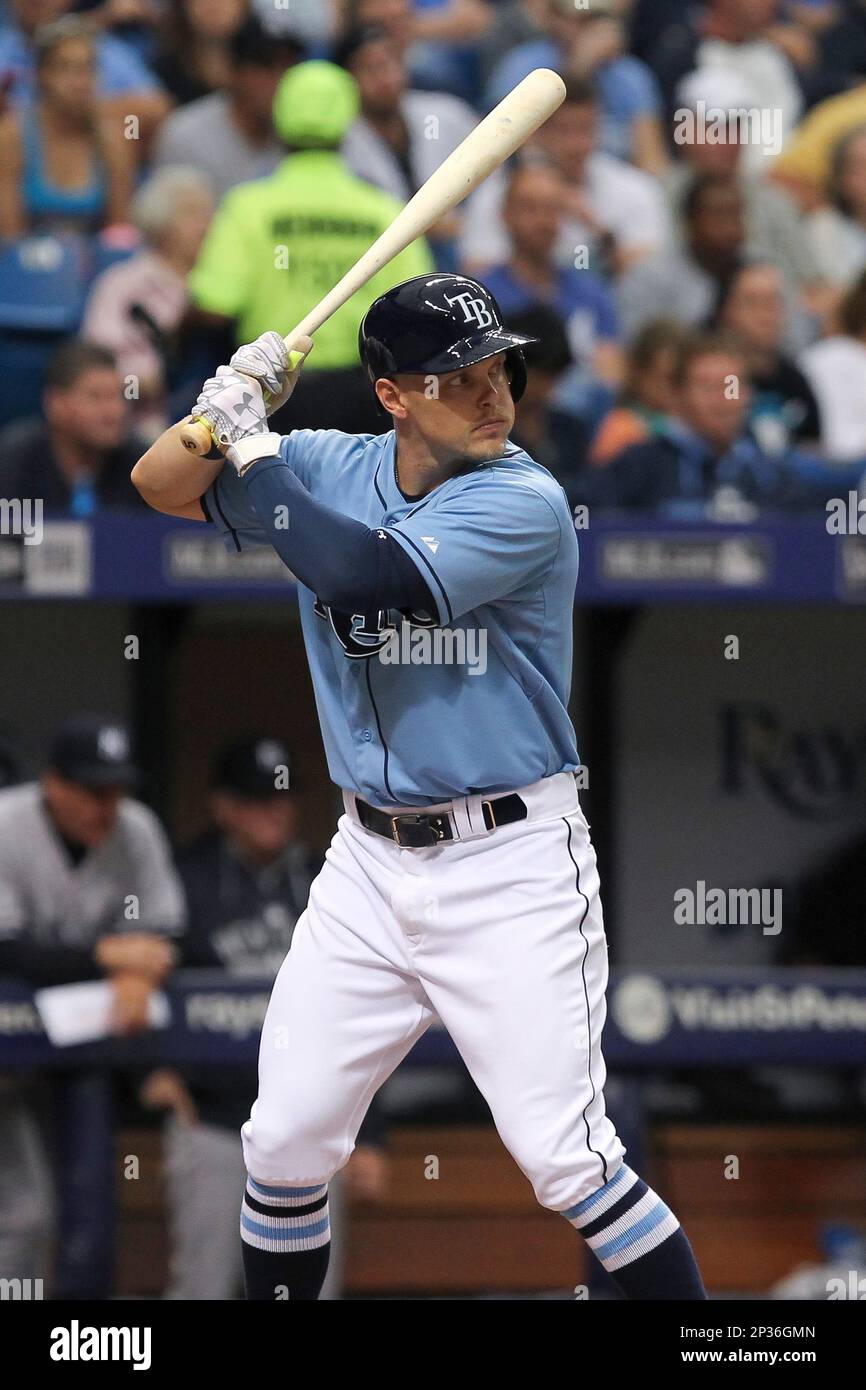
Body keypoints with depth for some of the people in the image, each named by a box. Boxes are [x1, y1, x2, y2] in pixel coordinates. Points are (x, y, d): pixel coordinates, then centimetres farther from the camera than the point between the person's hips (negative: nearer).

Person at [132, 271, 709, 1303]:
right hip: (370, 863, 6)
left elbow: (364, 573, -26)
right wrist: (229, 410, -13)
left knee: (562, 1158, -12)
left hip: (511, 868, -5)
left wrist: (255, 457, -16)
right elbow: (162, 486, 7)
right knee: (285, 1142, 7)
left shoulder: (524, 502, -14)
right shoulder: (332, 470, 4)